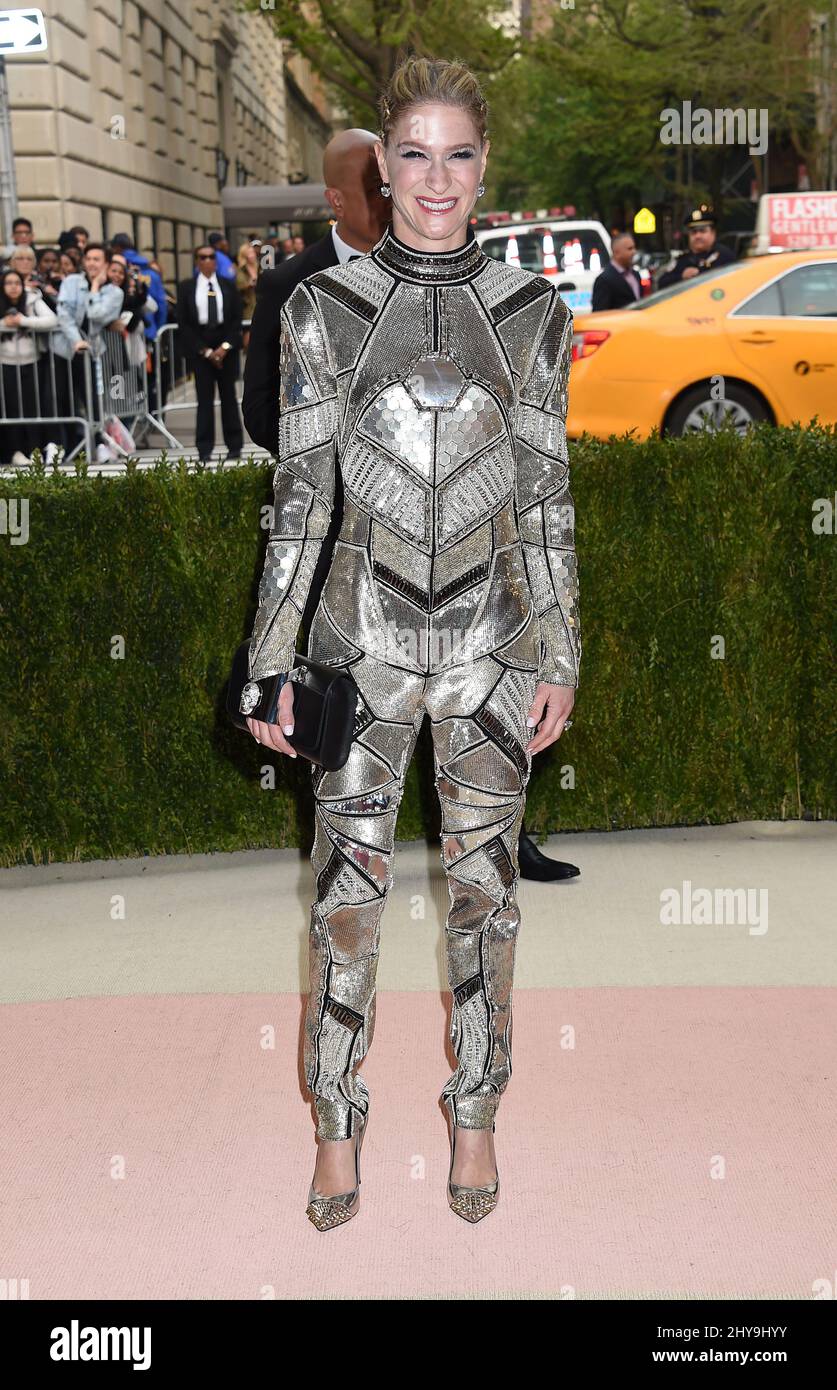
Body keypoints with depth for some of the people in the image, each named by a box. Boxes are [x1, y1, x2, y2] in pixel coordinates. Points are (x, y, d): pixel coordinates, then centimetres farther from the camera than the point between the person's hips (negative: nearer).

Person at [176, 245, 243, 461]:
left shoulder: (228, 286, 8)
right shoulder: (186, 287, 3)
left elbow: (237, 319, 5)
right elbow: (183, 323, 0)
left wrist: (226, 346, -8)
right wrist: (205, 350, -7)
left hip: (226, 347, 1)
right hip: (199, 349, -1)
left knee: (228, 395, 4)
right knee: (205, 397, -3)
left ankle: (234, 446, 8)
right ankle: (205, 449, 0)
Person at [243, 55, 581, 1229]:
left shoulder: (530, 311, 0)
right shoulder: (325, 309, -3)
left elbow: (548, 495, 3)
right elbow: (299, 496, -2)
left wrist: (561, 657, 1)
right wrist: (273, 667, -3)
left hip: (494, 634, 1)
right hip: (367, 634, 0)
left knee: (484, 882, 10)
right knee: (349, 885, 5)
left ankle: (476, 1113, 29)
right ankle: (339, 1123, 23)